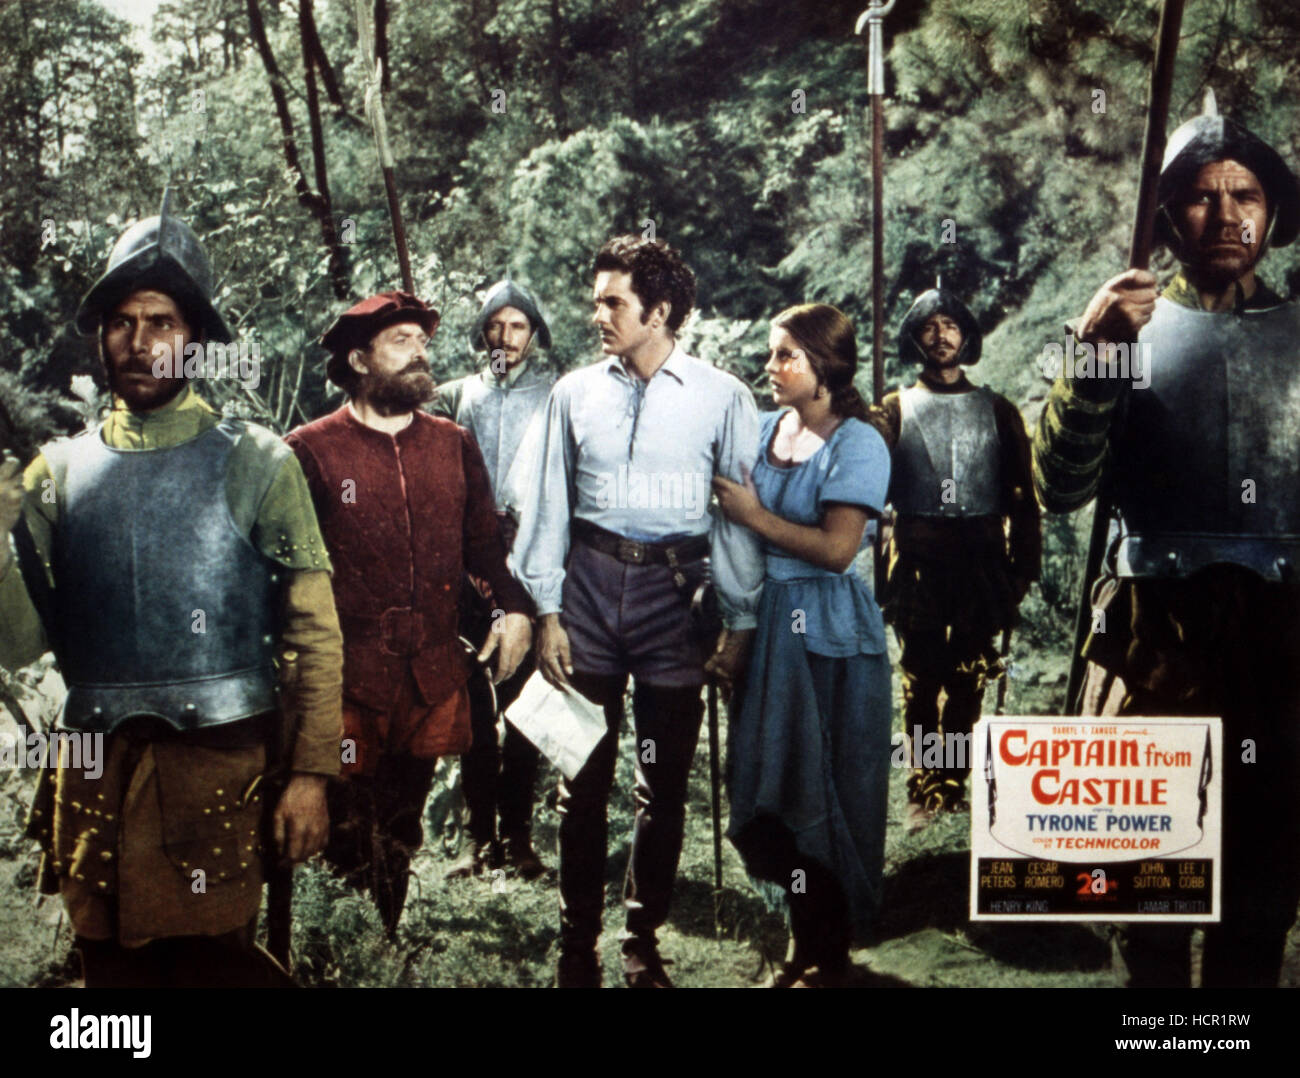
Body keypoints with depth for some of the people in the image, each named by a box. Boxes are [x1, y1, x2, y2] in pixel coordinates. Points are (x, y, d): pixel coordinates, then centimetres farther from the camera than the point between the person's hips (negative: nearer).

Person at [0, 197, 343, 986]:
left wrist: (311, 774, -8)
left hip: (219, 765, -3)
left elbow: (314, 633, -2)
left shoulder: (255, 462, -1)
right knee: (115, 969, 13)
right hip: (95, 768, 3)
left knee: (213, 965, 4)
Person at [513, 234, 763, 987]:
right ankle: (579, 944, 21)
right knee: (584, 780, 8)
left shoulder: (723, 398, -3)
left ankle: (644, 943, 24)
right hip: (590, 585, 2)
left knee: (666, 784, 9)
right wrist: (546, 611, 3)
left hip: (676, 591, -1)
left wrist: (741, 620, -1)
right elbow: (551, 505, 7)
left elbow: (741, 513, -1)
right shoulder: (576, 393, 4)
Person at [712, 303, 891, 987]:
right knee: (771, 779, 10)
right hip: (766, 619, 6)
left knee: (821, 787, 3)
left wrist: (755, 515, -13)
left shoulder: (857, 444, -11)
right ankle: (803, 941, 24)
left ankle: (827, 956, 18)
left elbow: (836, 549, -20)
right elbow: (738, 514, 13)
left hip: (825, 630, -6)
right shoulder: (764, 429, 8)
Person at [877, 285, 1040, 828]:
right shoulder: (896, 408, 12)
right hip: (918, 556, -1)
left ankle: (952, 786, 10)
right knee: (920, 677, 0)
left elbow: (1022, 492, 11)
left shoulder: (997, 410, 14)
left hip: (981, 557, 1)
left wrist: (1024, 564, 3)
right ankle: (924, 791, 6)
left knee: (968, 680, 2)